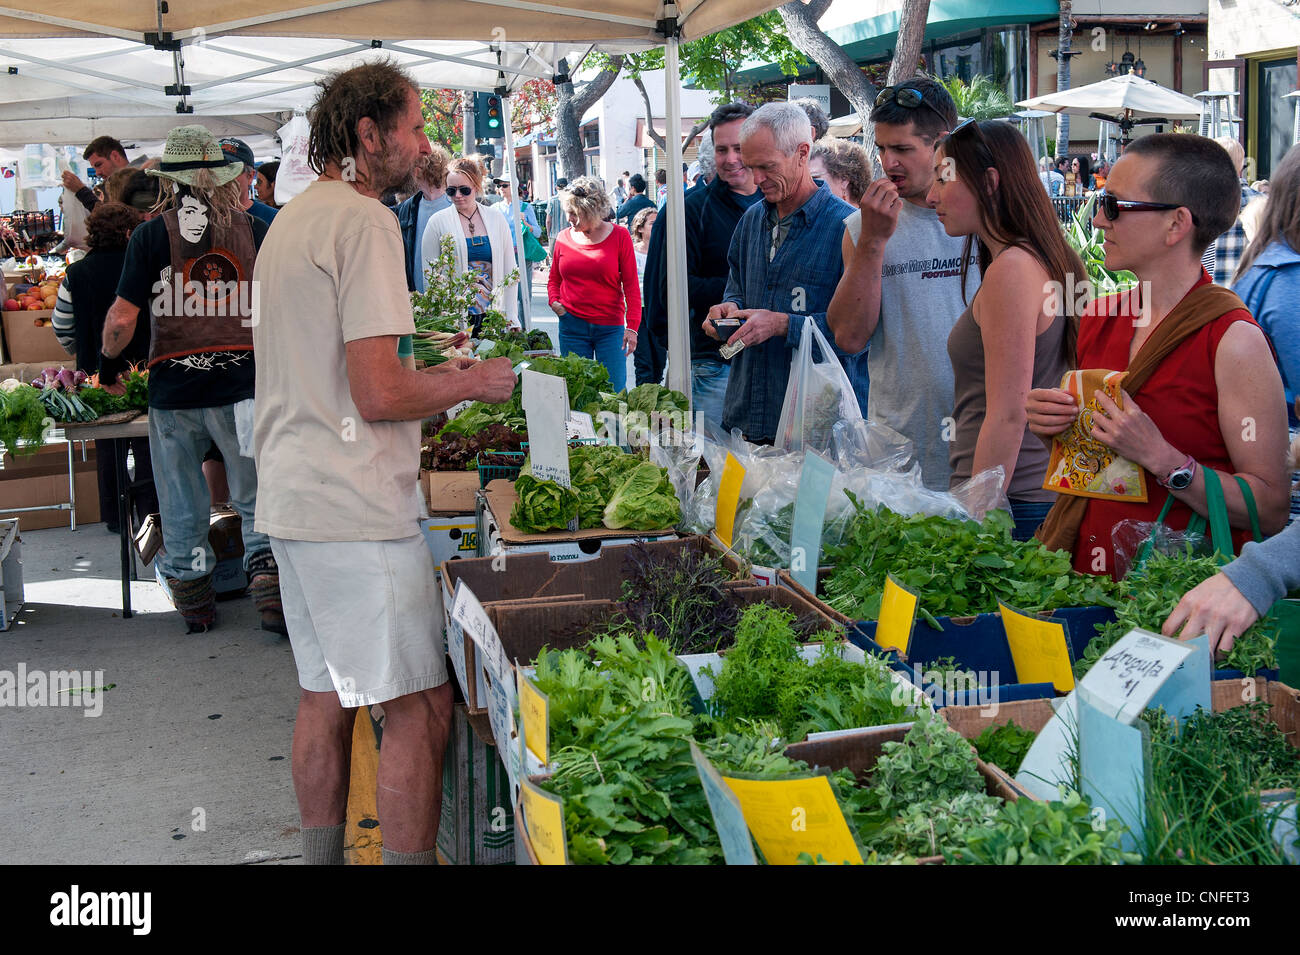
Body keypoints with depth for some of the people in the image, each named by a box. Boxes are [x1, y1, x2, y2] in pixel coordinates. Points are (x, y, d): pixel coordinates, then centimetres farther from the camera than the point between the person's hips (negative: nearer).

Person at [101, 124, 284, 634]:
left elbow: (122, 318, -7)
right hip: (243, 385, 1)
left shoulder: (152, 234, -4)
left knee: (182, 506, 14)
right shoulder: (255, 228, 1)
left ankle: (194, 602, 24)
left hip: (173, 389, 0)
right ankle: (271, 594, 2)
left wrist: (107, 355, 12)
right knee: (257, 498, 11)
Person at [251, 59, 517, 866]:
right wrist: (471, 384, -4)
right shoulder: (365, 222, -13)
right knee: (420, 709, -3)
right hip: (357, 511, -10)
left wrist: (436, 377, 21)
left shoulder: (290, 220, 17)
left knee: (327, 697, 17)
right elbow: (379, 396, -20)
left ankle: (323, 855, 28)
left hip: (292, 500, 10)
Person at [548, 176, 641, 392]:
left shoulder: (619, 236, -3)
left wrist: (632, 326, -11)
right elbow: (554, 279, 20)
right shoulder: (564, 238, 5)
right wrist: (554, 301, 0)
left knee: (614, 392, -3)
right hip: (572, 325, 2)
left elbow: (631, 285, -3)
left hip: (610, 328, -2)